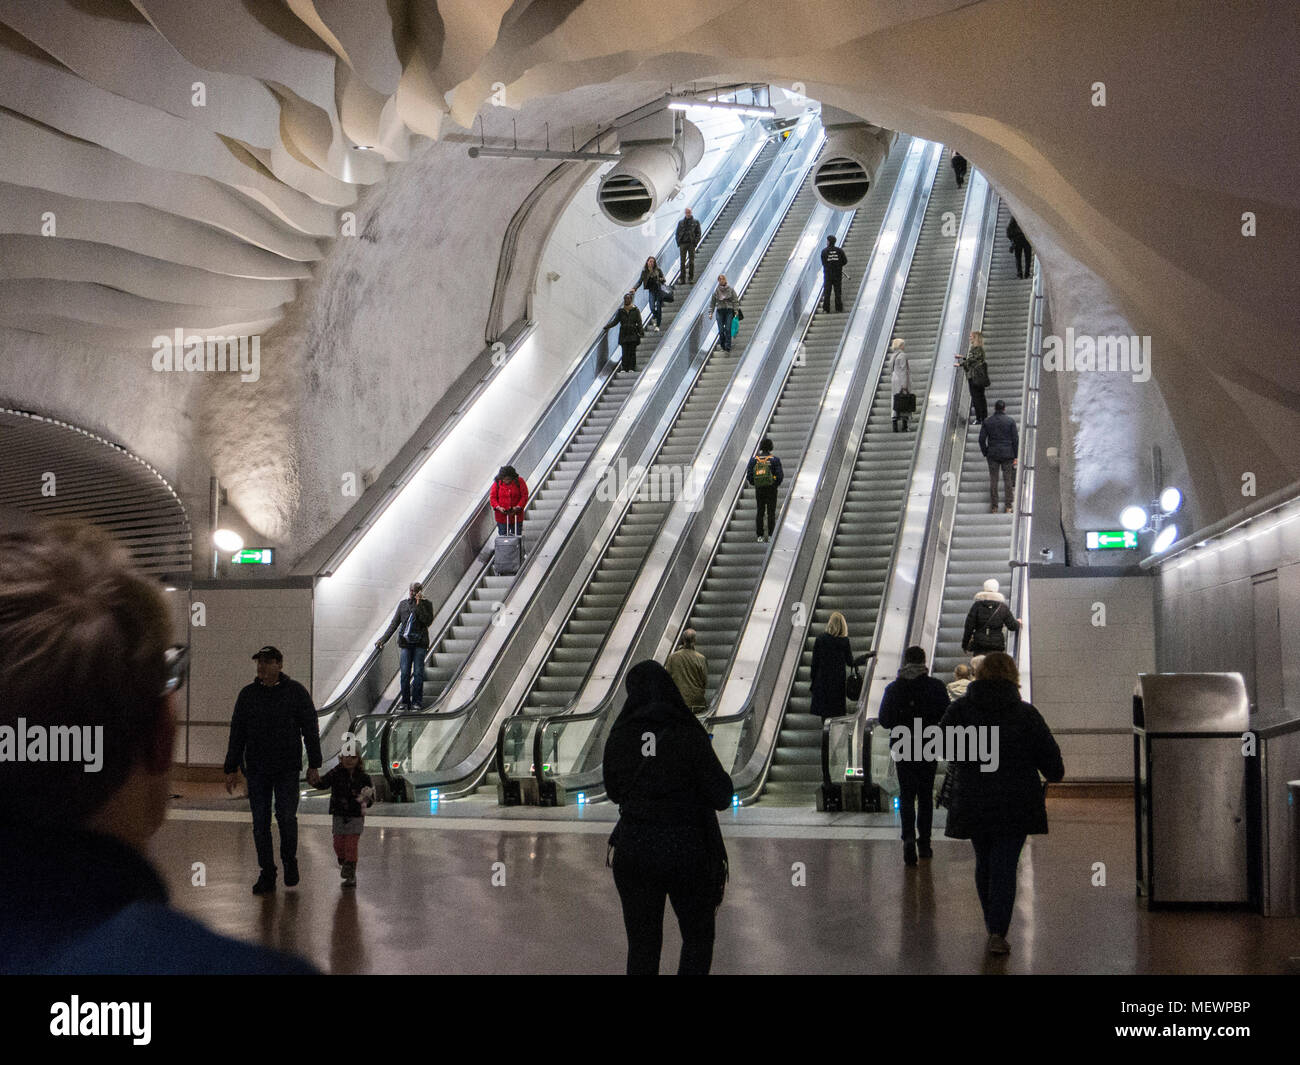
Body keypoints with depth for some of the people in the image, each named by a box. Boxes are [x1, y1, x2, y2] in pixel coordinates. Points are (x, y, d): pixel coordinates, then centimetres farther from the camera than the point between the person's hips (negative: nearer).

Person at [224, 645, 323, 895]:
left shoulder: (296, 692, -1)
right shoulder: (248, 694, 6)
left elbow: (310, 729, 1)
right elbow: (237, 734, 10)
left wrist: (313, 765, -3)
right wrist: (231, 769, 7)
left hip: (287, 768, -2)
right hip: (256, 769, 2)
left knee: (286, 816, -8)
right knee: (260, 822, 3)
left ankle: (289, 860, 17)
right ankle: (267, 873, 12)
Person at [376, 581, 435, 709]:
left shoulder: (426, 604, 3)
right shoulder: (403, 604, 10)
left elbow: (428, 621, -12)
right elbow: (394, 623, 13)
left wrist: (419, 606, -14)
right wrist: (383, 639, 8)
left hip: (420, 642, -2)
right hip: (405, 642, 2)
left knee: (418, 672, -3)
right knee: (405, 673, -2)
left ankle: (417, 701, 4)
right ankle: (405, 701, 4)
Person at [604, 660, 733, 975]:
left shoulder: (619, 737, -3)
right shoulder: (688, 736, -13)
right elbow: (721, 797, -10)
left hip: (633, 851, 3)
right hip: (687, 851, -3)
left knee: (642, 944, 14)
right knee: (698, 938, 15)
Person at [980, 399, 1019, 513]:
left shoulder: (987, 421, 1)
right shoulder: (1010, 421, -2)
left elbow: (982, 439, 0)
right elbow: (1015, 439, -4)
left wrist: (985, 453, 10)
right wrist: (1015, 456, 1)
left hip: (992, 455, 1)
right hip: (1007, 454, -1)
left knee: (993, 481, 3)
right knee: (1008, 480, 4)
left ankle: (994, 507, 3)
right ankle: (1009, 507, 3)